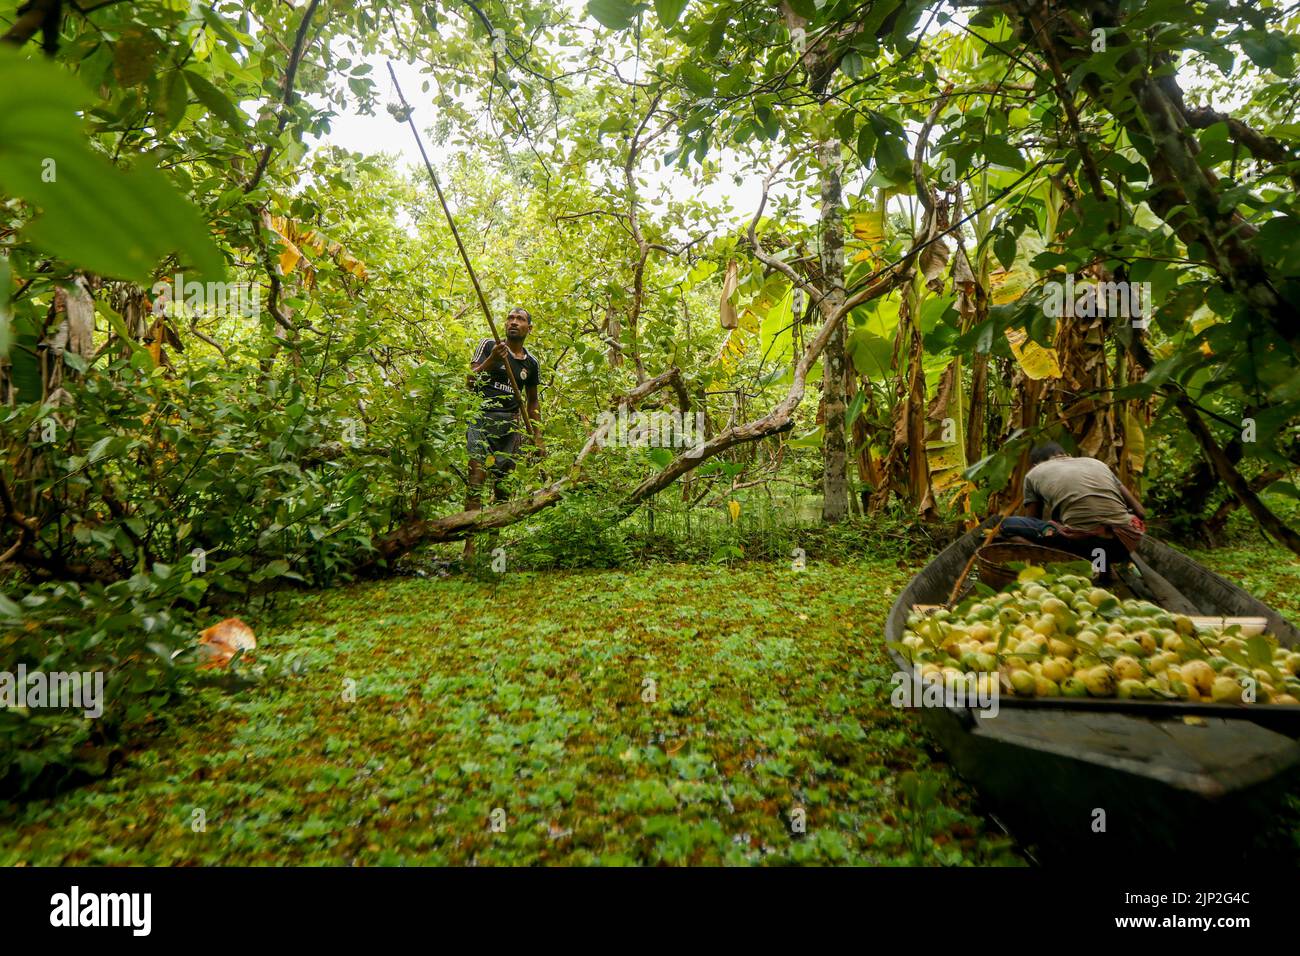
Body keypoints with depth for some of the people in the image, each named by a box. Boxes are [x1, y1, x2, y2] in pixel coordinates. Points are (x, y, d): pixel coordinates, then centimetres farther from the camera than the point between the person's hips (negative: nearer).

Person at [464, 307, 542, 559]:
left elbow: (532, 402, 25)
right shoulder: (488, 345, 7)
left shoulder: (531, 364, 16)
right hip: (482, 417, -4)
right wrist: (492, 360, -16)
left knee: (504, 485, 1)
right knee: (477, 479, -16)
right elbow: (469, 382, -1)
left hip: (511, 424, 4)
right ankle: (469, 546, -19)